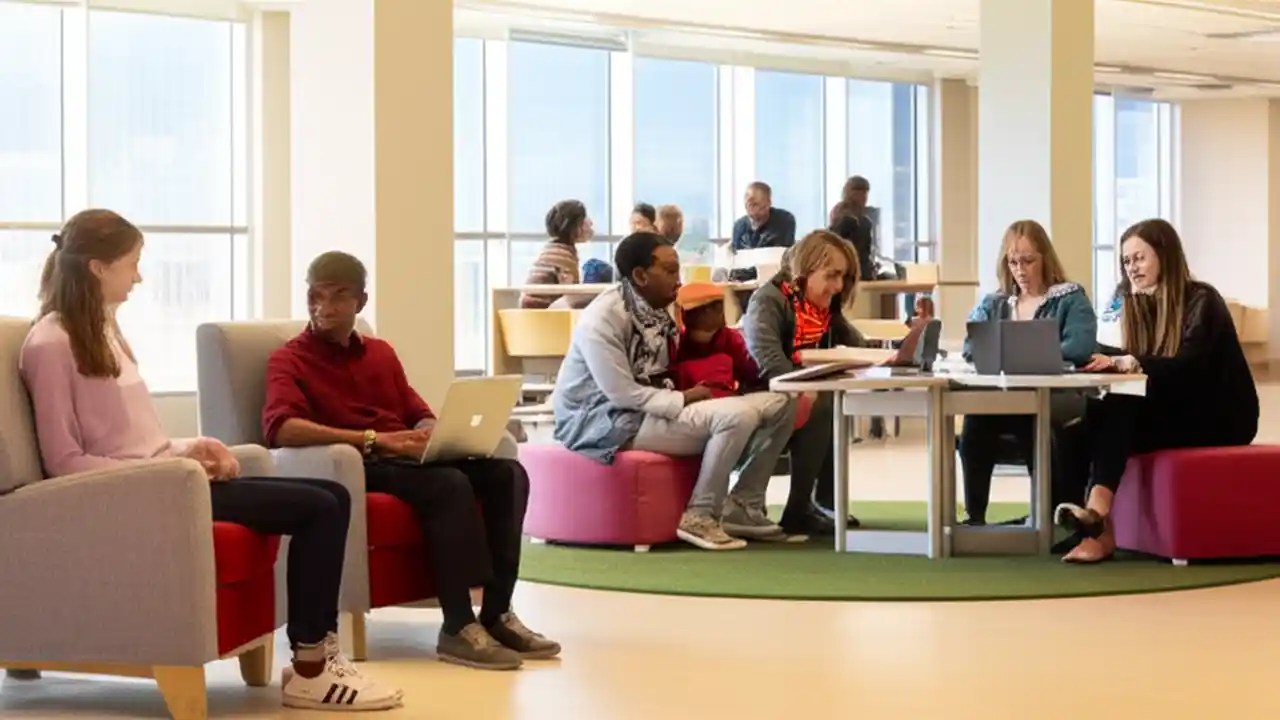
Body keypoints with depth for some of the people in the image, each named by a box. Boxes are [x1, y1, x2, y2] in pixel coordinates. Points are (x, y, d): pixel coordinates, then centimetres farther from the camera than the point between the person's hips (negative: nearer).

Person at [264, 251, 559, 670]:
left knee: (507, 473, -18)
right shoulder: (289, 360, 1)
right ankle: (458, 627, -28)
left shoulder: (381, 353, 25)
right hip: (359, 467, -7)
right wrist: (372, 440, -25)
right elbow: (280, 428, -19)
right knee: (450, 484, -33)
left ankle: (496, 614, -15)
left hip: (409, 459, 7)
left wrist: (430, 434, -8)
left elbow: (420, 415, 20)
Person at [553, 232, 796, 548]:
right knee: (736, 416, -28)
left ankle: (741, 507, 6)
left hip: (655, 409, 9)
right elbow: (623, 394, -21)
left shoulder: (659, 311, 10)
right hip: (610, 422, -9)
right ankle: (700, 516, -16)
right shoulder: (603, 319, -17)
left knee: (778, 406, 1)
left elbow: (659, 375, 10)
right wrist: (683, 400, -15)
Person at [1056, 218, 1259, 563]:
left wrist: (1130, 362, -39)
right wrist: (1112, 362, -20)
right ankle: (1100, 525, -34)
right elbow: (1134, 362, 3)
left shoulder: (1201, 300, -12)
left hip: (1219, 417, -6)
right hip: (1173, 411, 7)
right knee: (1098, 415, -23)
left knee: (1119, 410, -29)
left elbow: (1187, 365, -26)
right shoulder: (1139, 303, 11)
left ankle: (1099, 509, -38)